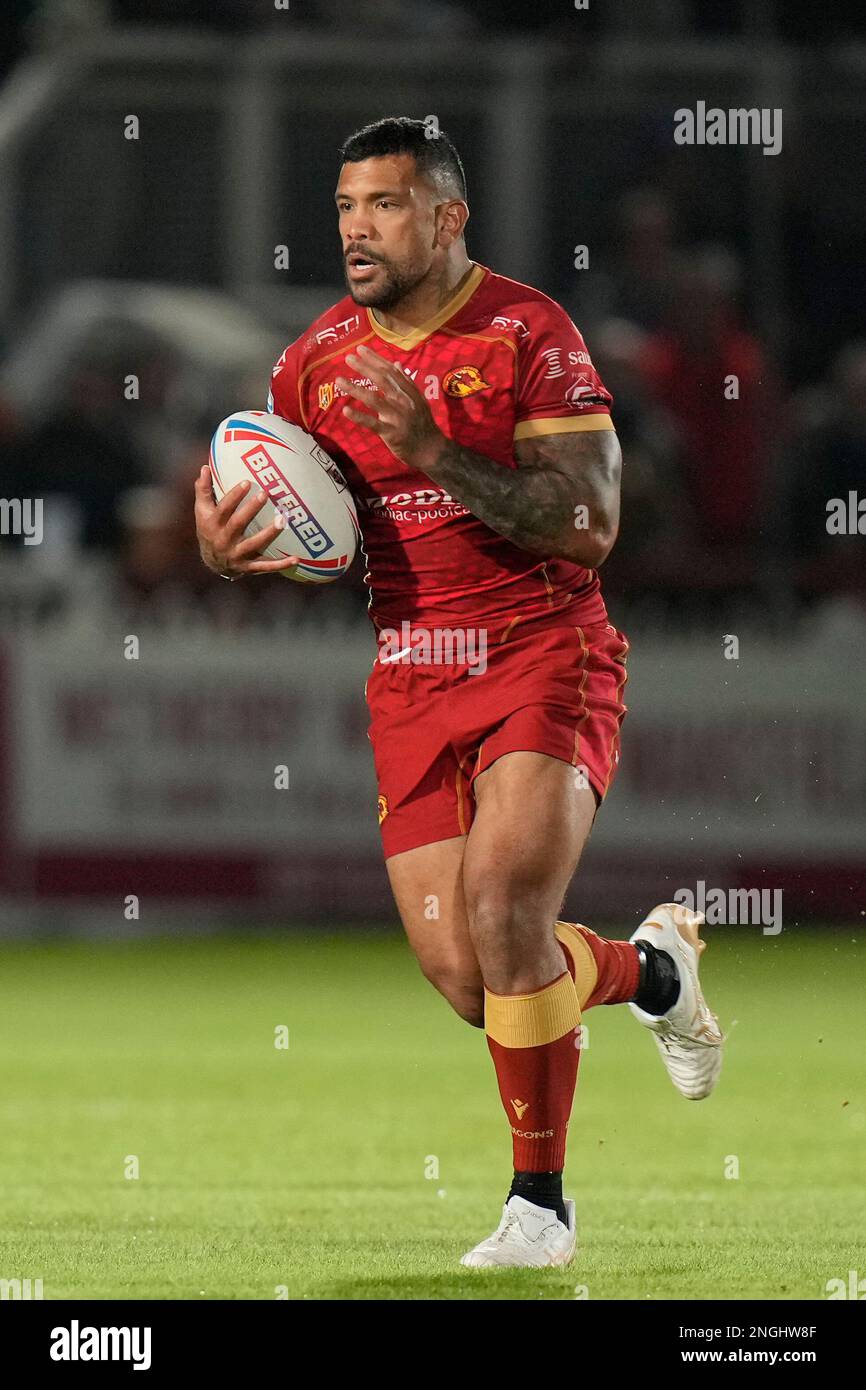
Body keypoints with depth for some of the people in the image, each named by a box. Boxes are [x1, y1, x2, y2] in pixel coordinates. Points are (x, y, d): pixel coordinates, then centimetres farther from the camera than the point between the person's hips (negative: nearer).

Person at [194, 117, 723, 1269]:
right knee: (463, 977, -3)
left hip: (543, 659, -5)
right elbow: (290, 531, 16)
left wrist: (434, 451, -25)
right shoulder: (318, 362, 7)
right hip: (412, 684, 5)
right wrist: (226, 552, -8)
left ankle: (541, 1203, -8)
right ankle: (650, 969, 30)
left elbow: (591, 525, -16)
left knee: (502, 905, -25)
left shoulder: (528, 332, -9)